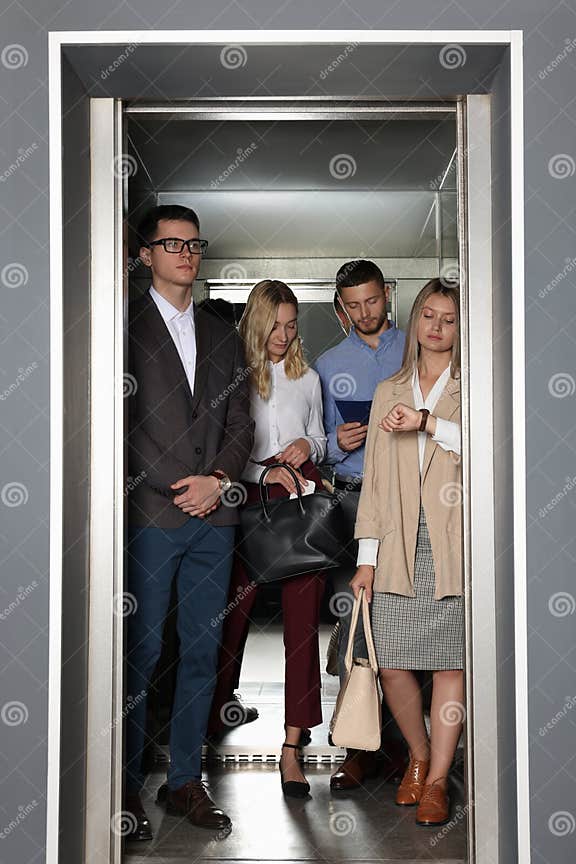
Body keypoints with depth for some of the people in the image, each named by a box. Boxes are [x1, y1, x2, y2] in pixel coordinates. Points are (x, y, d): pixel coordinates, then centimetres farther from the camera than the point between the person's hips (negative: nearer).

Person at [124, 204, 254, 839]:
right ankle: (127, 789, 9)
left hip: (213, 515, 5)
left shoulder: (221, 336, 18)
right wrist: (172, 491, -9)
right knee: (141, 652, -3)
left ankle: (186, 782, 18)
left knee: (202, 653, 8)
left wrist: (218, 480, -2)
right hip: (149, 516, -5)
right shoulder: (127, 326, 1)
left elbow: (240, 423, 15)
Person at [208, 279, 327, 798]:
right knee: (233, 615, 1)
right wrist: (265, 472, -13)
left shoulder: (308, 378, 16)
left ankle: (292, 747, 1)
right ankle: (213, 720, 21)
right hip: (249, 501, -2)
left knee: (303, 624, -2)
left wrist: (309, 446, 2)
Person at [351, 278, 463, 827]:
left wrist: (427, 421, -18)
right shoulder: (389, 393, 17)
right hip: (400, 548, 3)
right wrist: (367, 556, 7)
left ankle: (436, 781, 9)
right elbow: (374, 479, 13)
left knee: (450, 663, -2)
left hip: (453, 544, -3)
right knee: (391, 664, 0)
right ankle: (419, 756, 24)